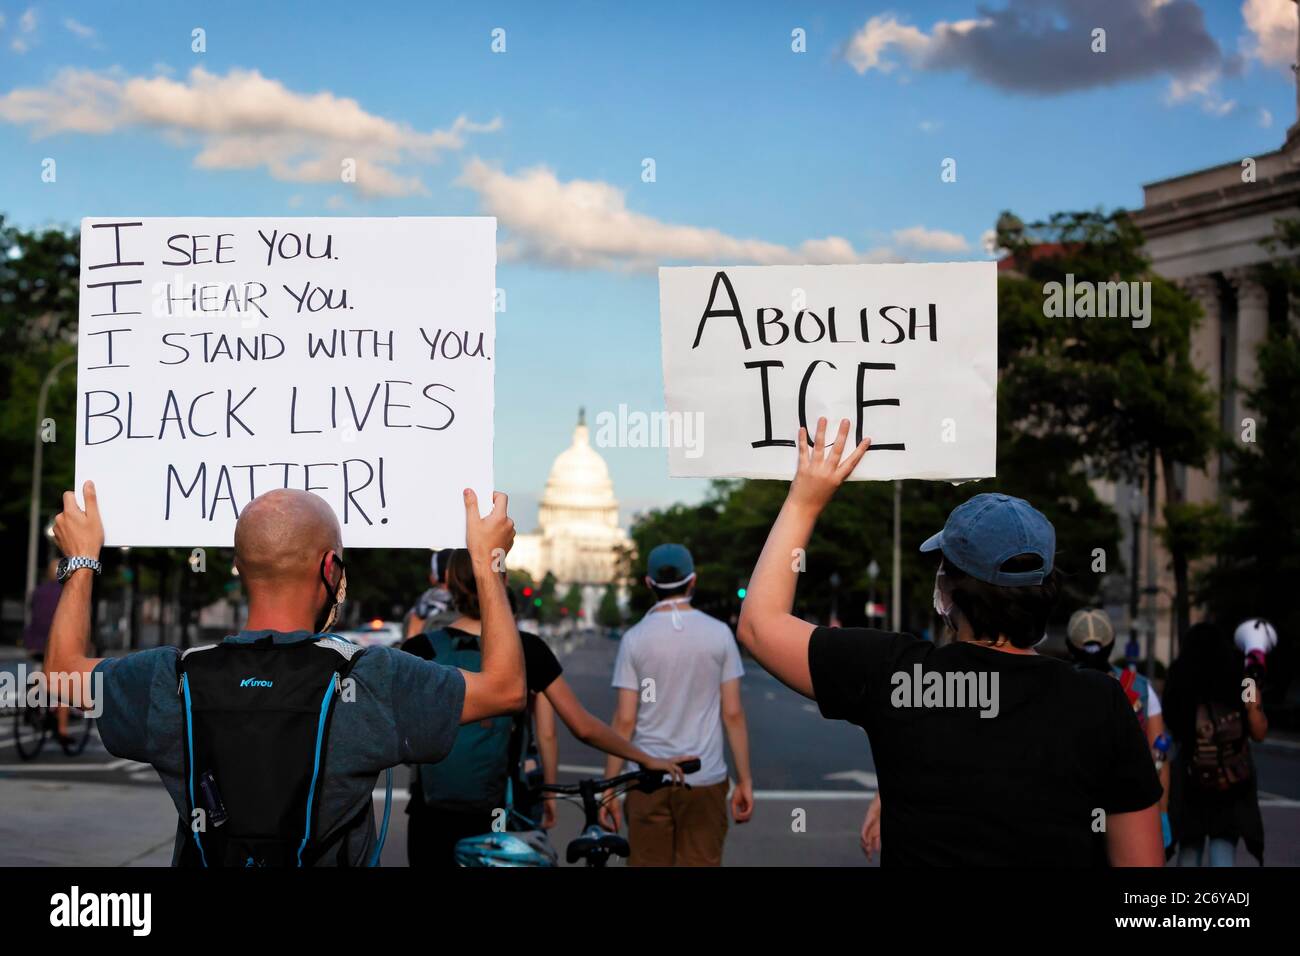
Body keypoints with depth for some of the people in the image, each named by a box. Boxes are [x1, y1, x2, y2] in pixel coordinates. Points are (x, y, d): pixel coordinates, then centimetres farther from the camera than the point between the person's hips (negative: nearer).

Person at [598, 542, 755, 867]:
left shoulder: (635, 638, -2)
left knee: (647, 862, 7)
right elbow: (733, 713, -2)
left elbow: (624, 720, -4)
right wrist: (744, 781, 5)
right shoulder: (718, 634, -1)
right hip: (705, 779, 0)